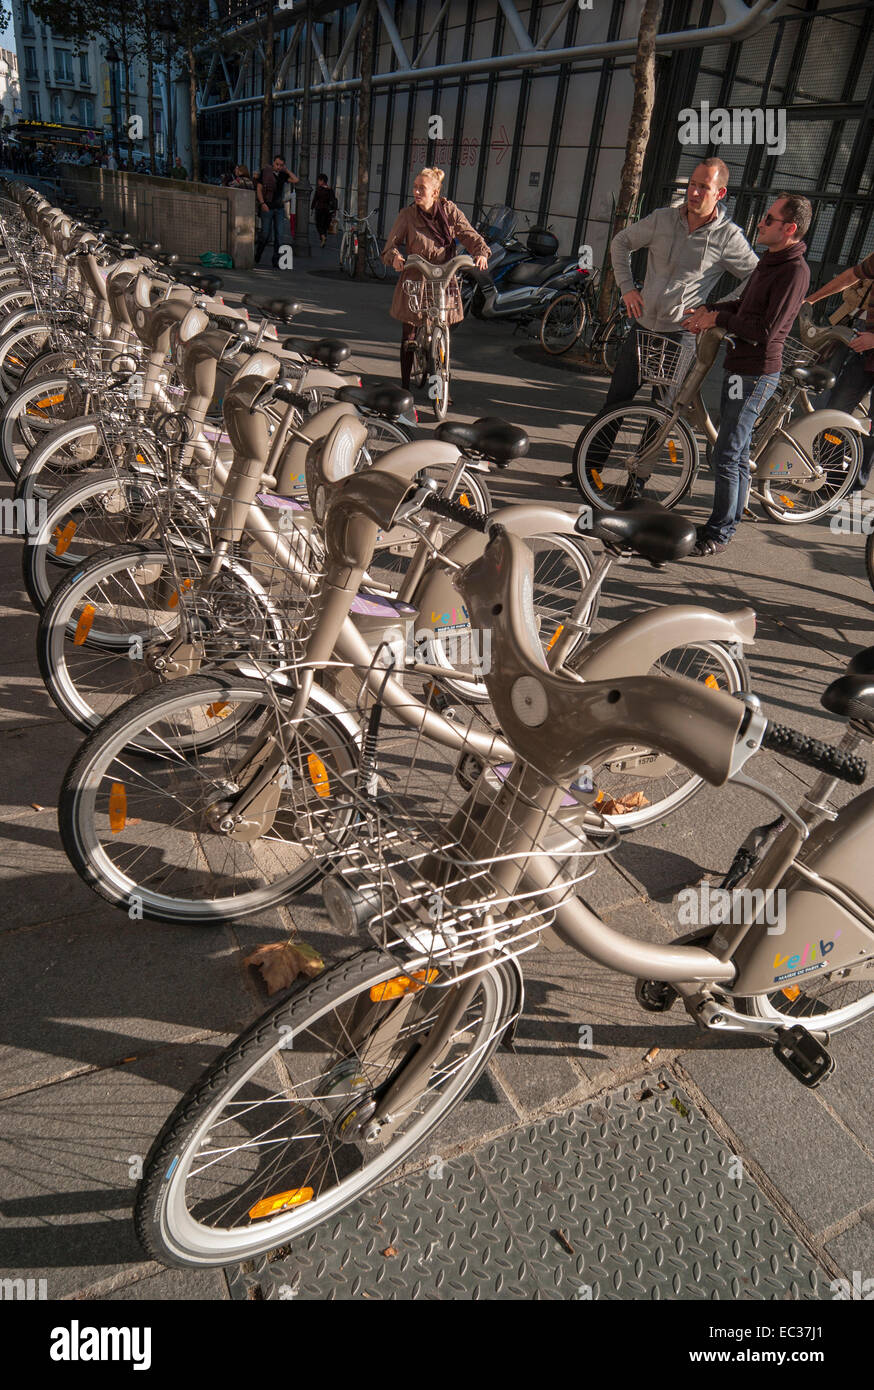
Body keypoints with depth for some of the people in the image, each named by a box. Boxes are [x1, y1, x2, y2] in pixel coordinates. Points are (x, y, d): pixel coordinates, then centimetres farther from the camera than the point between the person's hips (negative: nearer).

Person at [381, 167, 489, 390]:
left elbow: (469, 235, -2)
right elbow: (391, 244, -9)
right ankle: (405, 385, 16)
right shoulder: (407, 215, -4)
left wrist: (481, 252, -23)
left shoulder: (450, 211, 0)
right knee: (408, 336, 2)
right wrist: (395, 256, -33)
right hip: (414, 282, -1)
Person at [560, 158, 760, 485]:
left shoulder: (728, 236, -6)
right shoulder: (662, 219, 1)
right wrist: (627, 287, 5)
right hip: (644, 325, 3)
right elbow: (621, 242, 15)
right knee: (616, 399, 7)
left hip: (681, 336, -3)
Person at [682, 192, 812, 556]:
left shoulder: (795, 270, -17)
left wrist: (719, 319, -14)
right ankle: (729, 521, 26)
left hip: (756, 374, -10)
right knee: (738, 453, 16)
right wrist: (709, 310, 9)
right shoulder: (770, 260, 14)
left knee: (726, 456, -9)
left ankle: (719, 533, -1)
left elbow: (765, 330, -22)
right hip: (740, 366, 10)